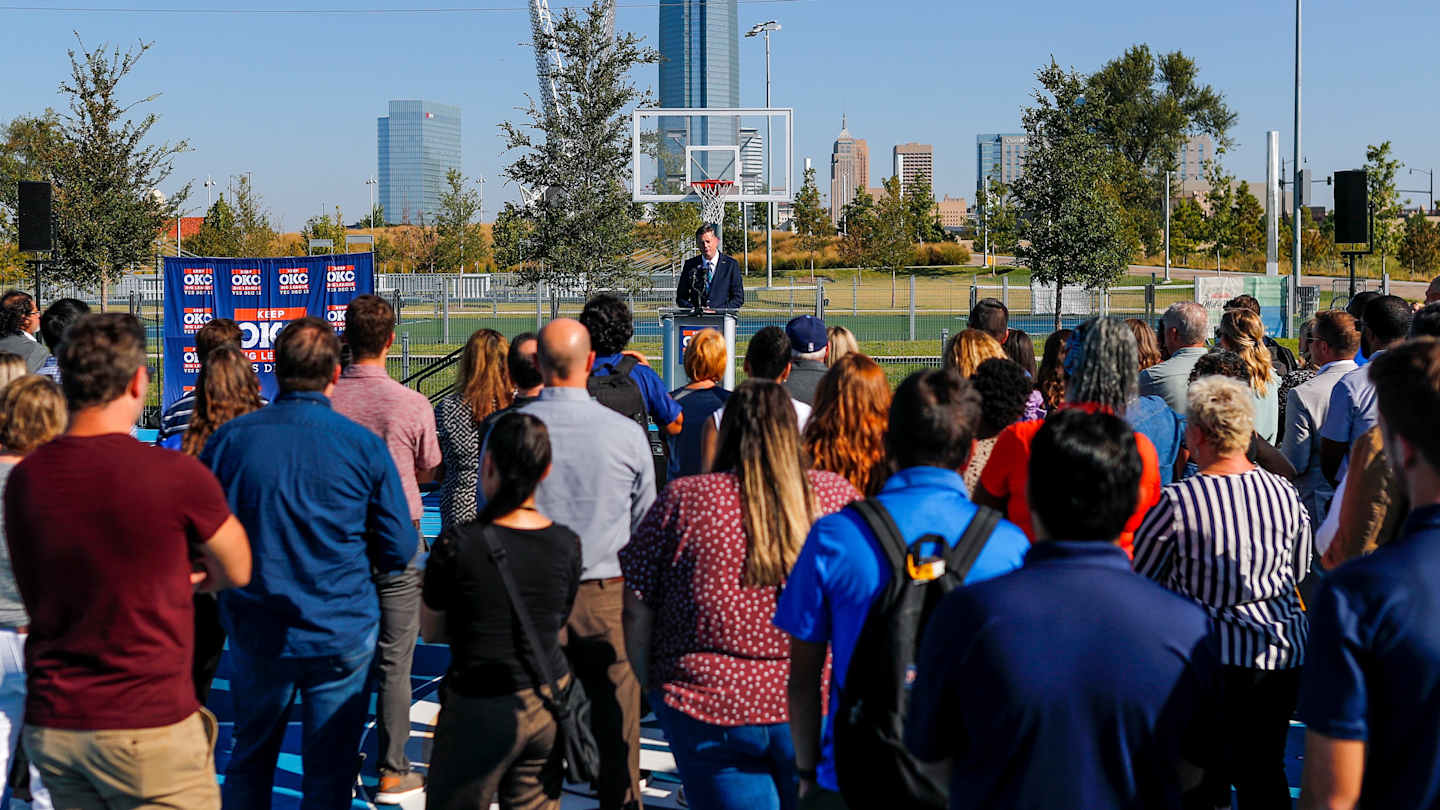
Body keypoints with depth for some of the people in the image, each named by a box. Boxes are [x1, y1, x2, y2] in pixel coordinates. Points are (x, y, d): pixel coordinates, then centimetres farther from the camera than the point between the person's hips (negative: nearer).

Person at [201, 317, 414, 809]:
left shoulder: (228, 439, -7)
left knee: (250, 756, 21)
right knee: (330, 769, 9)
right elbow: (399, 550, -7)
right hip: (342, 632, -2)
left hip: (256, 631, 2)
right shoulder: (364, 445, -12)